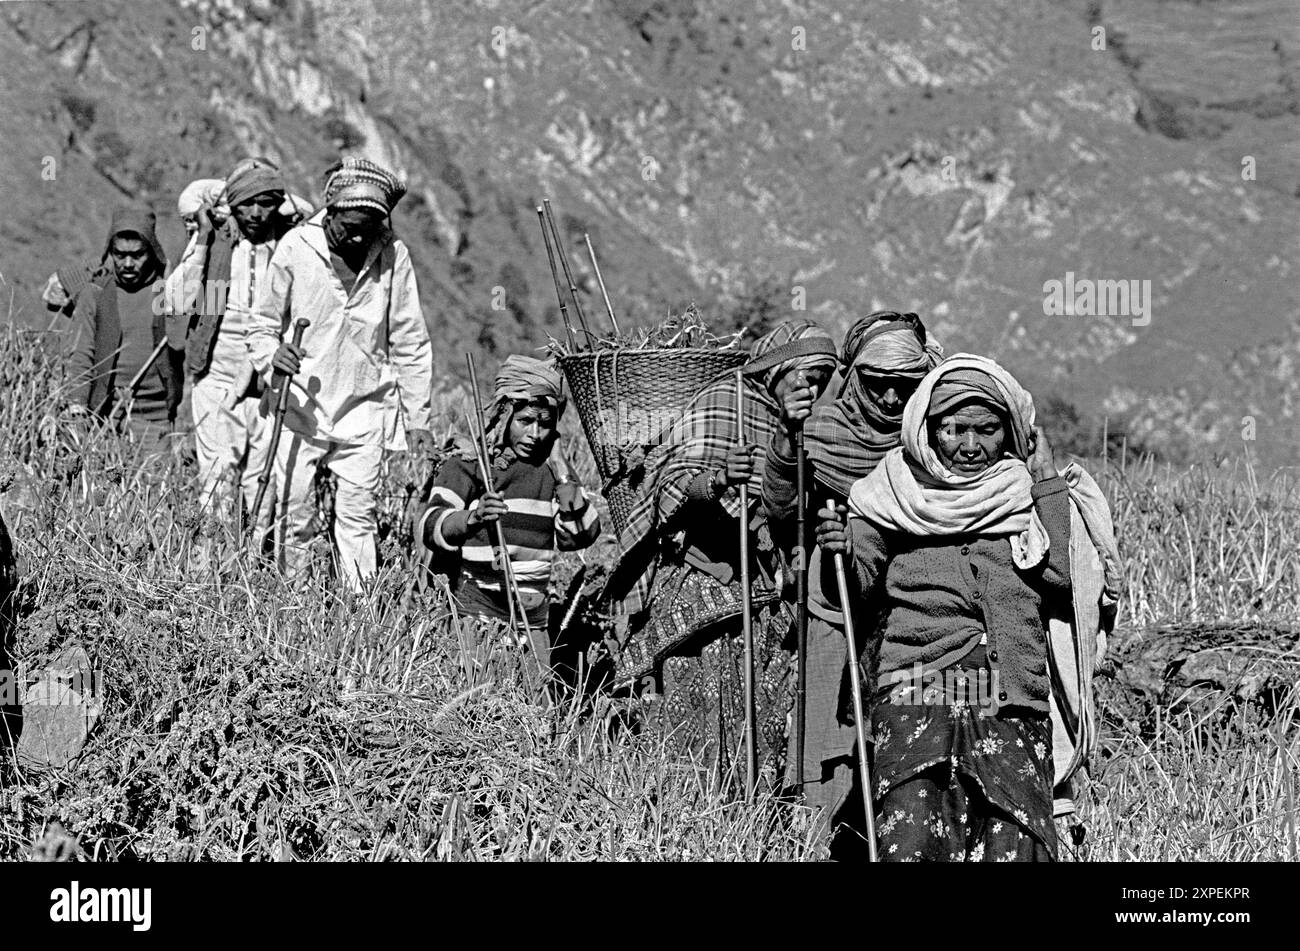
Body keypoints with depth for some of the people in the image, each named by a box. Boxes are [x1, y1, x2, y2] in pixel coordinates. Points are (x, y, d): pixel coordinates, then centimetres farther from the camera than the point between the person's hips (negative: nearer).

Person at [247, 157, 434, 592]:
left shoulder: (392, 255, -6)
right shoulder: (296, 247, -8)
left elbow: (410, 343, 2)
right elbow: (262, 323, 4)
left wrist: (417, 416, 2)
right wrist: (272, 353, -19)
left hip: (363, 411, 0)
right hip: (301, 406, 0)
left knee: (358, 517, 0)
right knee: (294, 518, 4)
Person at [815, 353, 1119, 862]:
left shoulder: (1029, 494, 13)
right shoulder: (894, 493, 9)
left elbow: (1065, 574, -2)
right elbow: (858, 591, 6)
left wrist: (1047, 483, 1)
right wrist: (838, 555, -15)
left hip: (1015, 707, 1)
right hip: (916, 702, -1)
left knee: (1016, 846, -10)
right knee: (913, 845, -17)